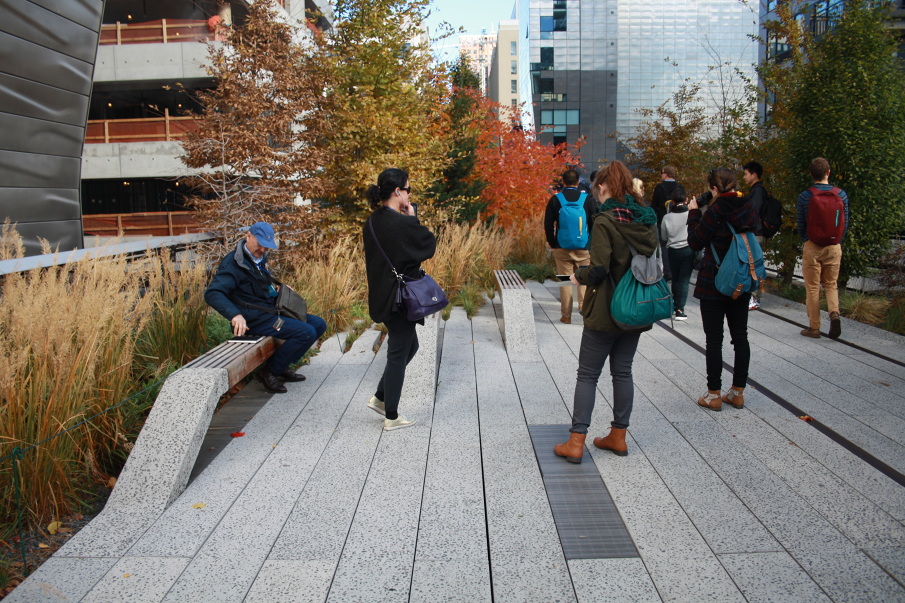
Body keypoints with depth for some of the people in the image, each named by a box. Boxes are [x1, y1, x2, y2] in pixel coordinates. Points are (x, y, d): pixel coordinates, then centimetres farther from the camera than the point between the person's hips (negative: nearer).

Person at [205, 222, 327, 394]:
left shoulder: (260, 258, 13)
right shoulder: (233, 263, -16)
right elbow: (212, 294, -27)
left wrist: (278, 286, 10)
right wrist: (235, 315, -42)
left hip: (272, 311, 10)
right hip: (256, 320, -10)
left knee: (319, 324, 7)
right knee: (306, 333, -22)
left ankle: (282, 366, 12)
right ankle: (270, 371, -7)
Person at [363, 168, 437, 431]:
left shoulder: (373, 222, 4)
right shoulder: (402, 224, -23)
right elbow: (429, 246, -9)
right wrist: (412, 218, -6)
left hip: (382, 297, 9)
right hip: (400, 299, -9)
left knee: (409, 346, 24)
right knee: (398, 355, 4)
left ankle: (380, 398, 29)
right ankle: (392, 417, 17)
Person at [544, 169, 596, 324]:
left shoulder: (555, 199, -2)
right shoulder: (587, 199, -3)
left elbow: (548, 224, -1)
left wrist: (552, 243, 10)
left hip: (562, 248, 1)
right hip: (584, 248, 0)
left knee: (565, 280, 6)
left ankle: (566, 315, 9)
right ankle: (584, 306, -5)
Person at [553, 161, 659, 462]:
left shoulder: (605, 221, -17)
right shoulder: (647, 220, 4)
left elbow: (598, 270, -21)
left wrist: (579, 275, -2)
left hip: (605, 312, -6)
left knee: (588, 375, 3)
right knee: (623, 372, 16)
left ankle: (576, 442, 5)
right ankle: (618, 437, 24)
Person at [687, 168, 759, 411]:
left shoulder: (715, 212, -17)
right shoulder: (749, 210, 1)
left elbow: (695, 241, -8)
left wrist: (694, 213, 4)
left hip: (713, 284, -6)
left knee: (714, 339, 1)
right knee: (740, 337, 12)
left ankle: (714, 395, 7)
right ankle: (738, 392, 20)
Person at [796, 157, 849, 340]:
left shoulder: (805, 196, -9)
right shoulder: (841, 194, -3)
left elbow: (800, 223, -2)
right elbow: (845, 222, 3)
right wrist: (837, 241, 15)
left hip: (812, 247, -2)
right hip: (834, 247, 2)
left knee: (813, 288, 5)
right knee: (831, 284, 17)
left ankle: (814, 328, 9)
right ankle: (834, 313, -7)